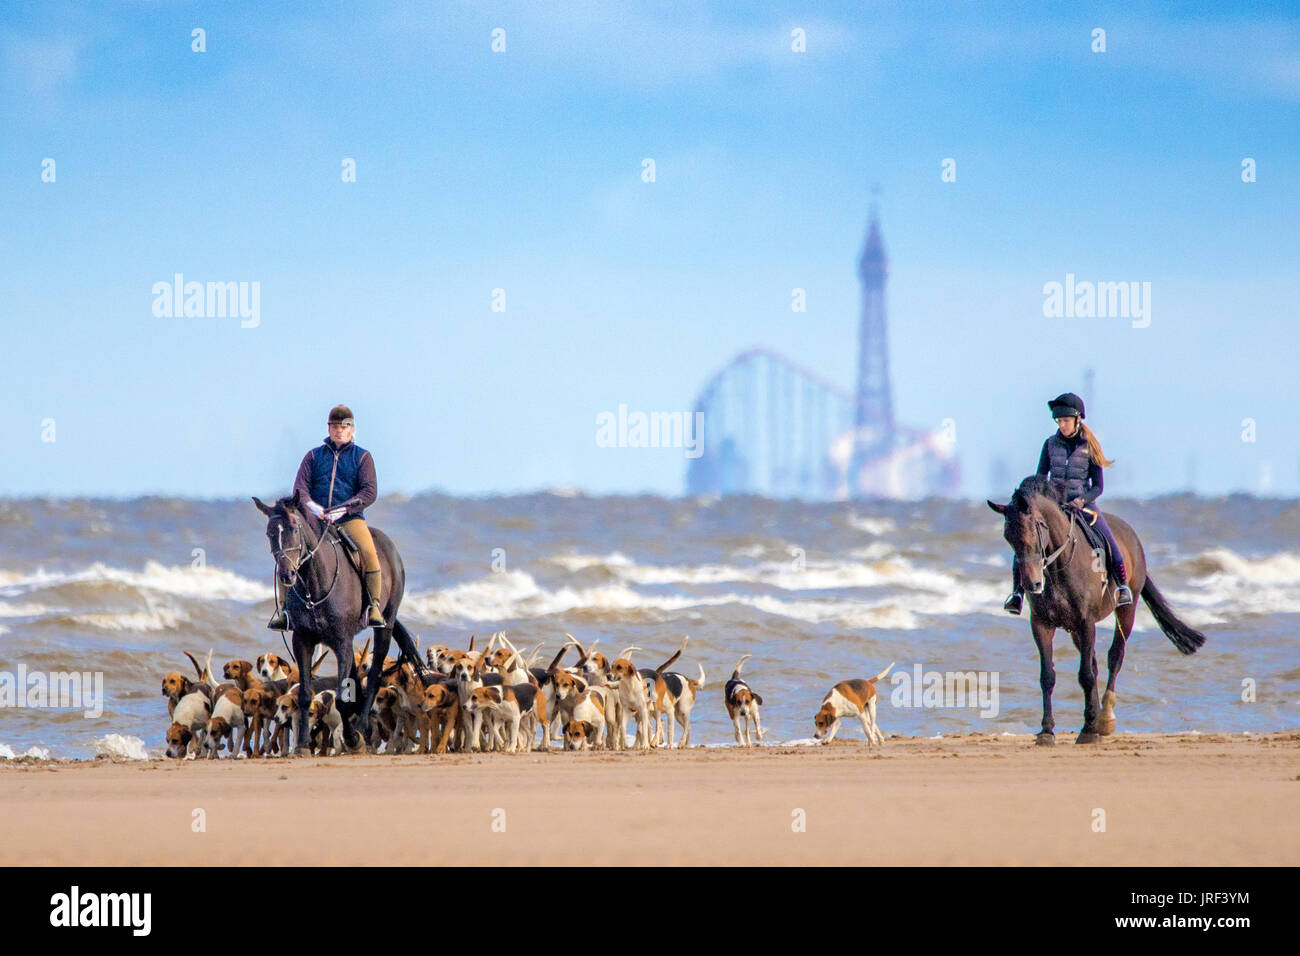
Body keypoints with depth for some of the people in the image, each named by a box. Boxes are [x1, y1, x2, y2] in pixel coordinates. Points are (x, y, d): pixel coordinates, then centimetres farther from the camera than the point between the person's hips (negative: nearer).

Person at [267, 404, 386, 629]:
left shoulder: (362, 457, 10)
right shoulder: (314, 456, 15)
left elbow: (370, 492, -1)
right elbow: (300, 486, 5)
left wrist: (344, 509, -16)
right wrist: (310, 505, -18)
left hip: (350, 518, -2)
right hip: (315, 518, 2)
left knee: (368, 552, -30)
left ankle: (374, 605, -19)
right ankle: (282, 608, -12)